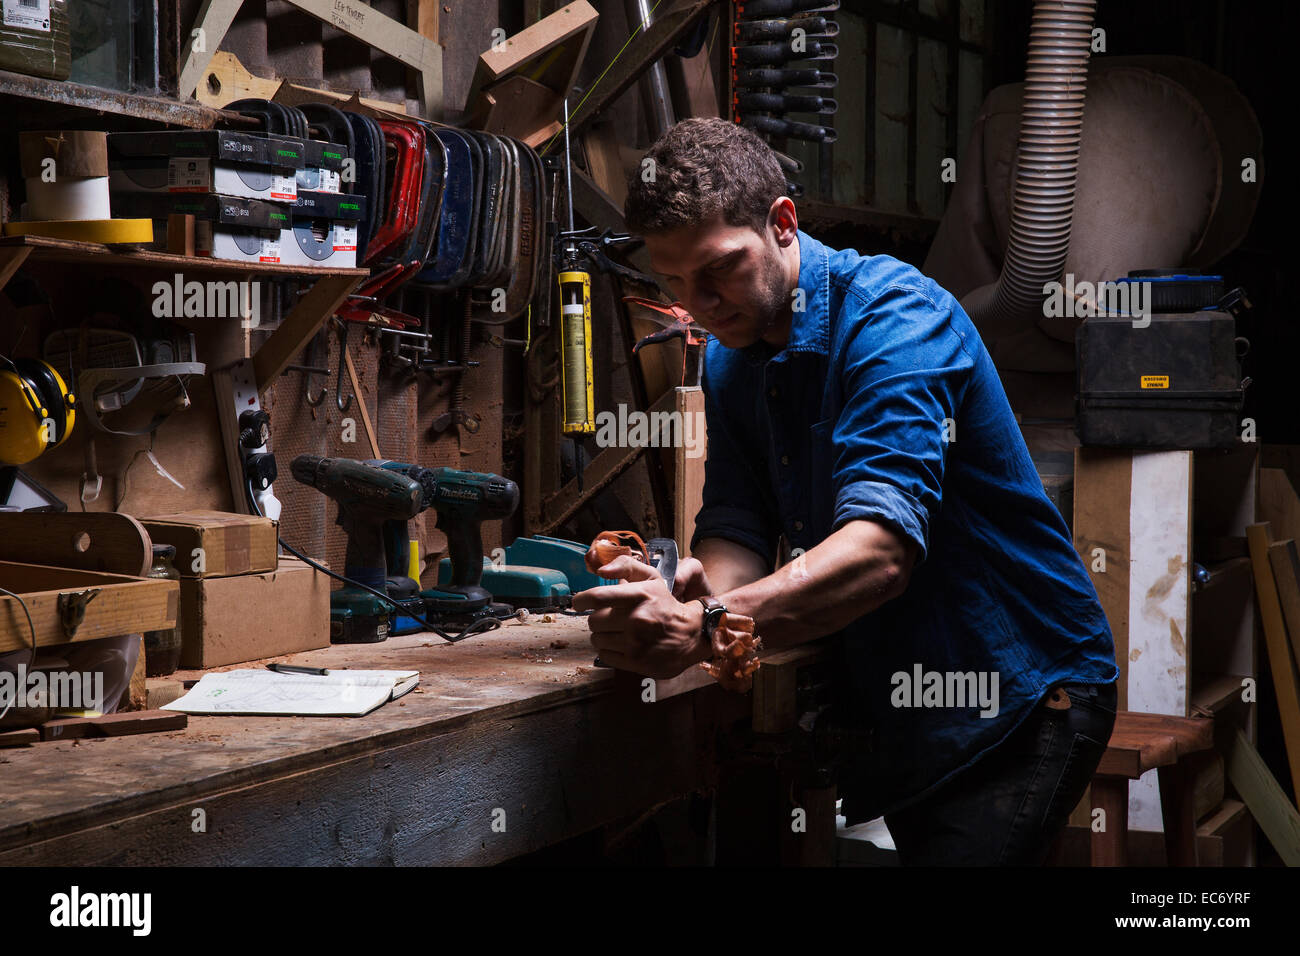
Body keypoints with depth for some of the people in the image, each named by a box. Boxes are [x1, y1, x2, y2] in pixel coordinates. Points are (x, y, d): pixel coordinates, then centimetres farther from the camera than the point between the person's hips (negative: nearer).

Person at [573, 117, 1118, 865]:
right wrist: (697, 592, -27)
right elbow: (737, 529, -3)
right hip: (897, 702, 7)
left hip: (1018, 693, -7)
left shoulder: (894, 317, -21)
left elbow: (881, 550, -34)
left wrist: (702, 630, -45)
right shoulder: (732, 359, 6)